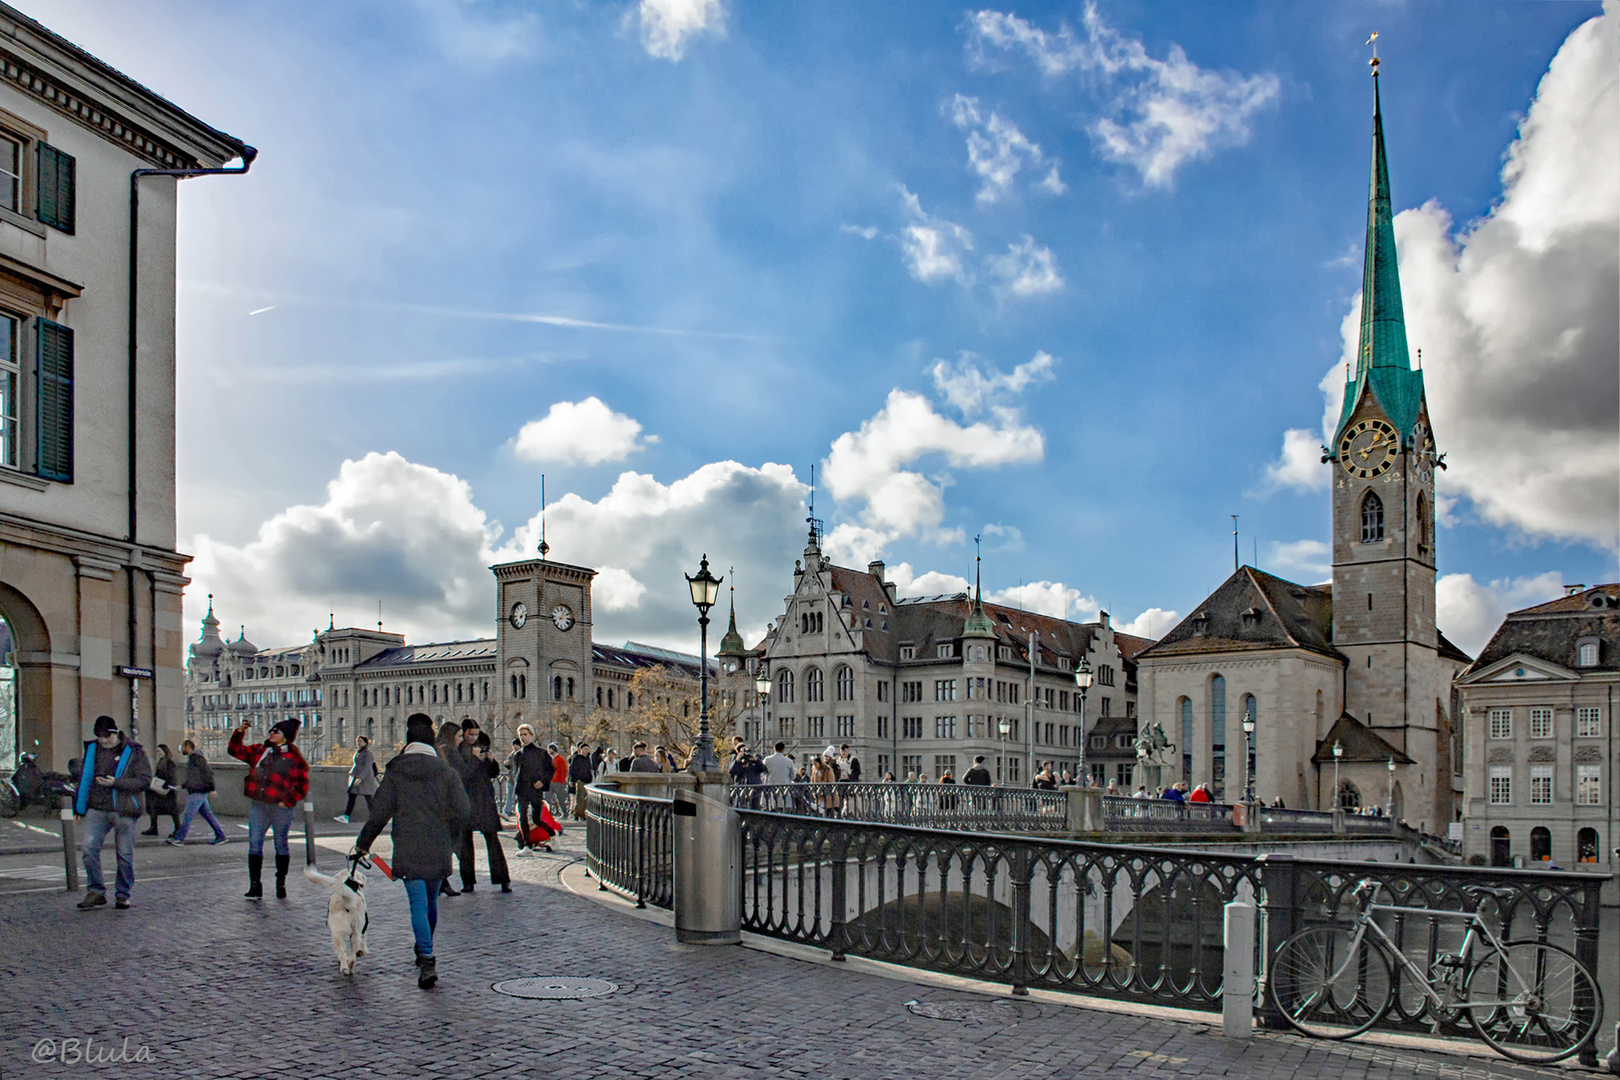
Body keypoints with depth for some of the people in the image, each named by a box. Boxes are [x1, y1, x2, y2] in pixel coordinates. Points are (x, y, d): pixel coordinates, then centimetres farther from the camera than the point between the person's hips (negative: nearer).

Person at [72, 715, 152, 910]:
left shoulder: (134, 752, -3)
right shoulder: (92, 749, 11)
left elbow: (144, 780, -9)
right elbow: (84, 778, 21)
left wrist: (115, 782, -20)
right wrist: (78, 809, 19)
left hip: (124, 810, -4)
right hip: (97, 808, 4)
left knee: (125, 853, 1)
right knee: (89, 847, -8)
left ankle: (123, 895, 14)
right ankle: (96, 892, 3)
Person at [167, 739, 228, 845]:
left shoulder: (196, 757, -9)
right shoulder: (191, 759, 22)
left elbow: (209, 771, -16)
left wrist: (211, 788, -19)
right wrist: (181, 786, 17)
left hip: (198, 791, -10)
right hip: (196, 791, 10)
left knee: (188, 815, -9)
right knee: (207, 814, 9)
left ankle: (178, 838, -8)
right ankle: (220, 835, 10)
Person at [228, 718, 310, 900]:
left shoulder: (294, 758, -1)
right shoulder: (259, 751, 11)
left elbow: (302, 785, 0)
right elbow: (235, 750, 18)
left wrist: (288, 801, -9)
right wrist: (239, 733, 4)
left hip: (280, 808, -3)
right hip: (258, 805, 3)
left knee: (281, 845, 7)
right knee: (254, 844, -1)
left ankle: (281, 884, 19)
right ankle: (255, 887, 2)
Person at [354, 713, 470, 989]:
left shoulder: (395, 772, -2)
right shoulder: (446, 771, 2)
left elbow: (380, 811, -4)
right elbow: (462, 811, -1)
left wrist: (363, 842, 8)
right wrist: (449, 839, 15)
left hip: (408, 850, -2)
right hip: (438, 850, 2)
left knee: (418, 903, -4)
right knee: (431, 901, 18)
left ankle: (426, 959, -17)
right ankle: (425, 953, 33)